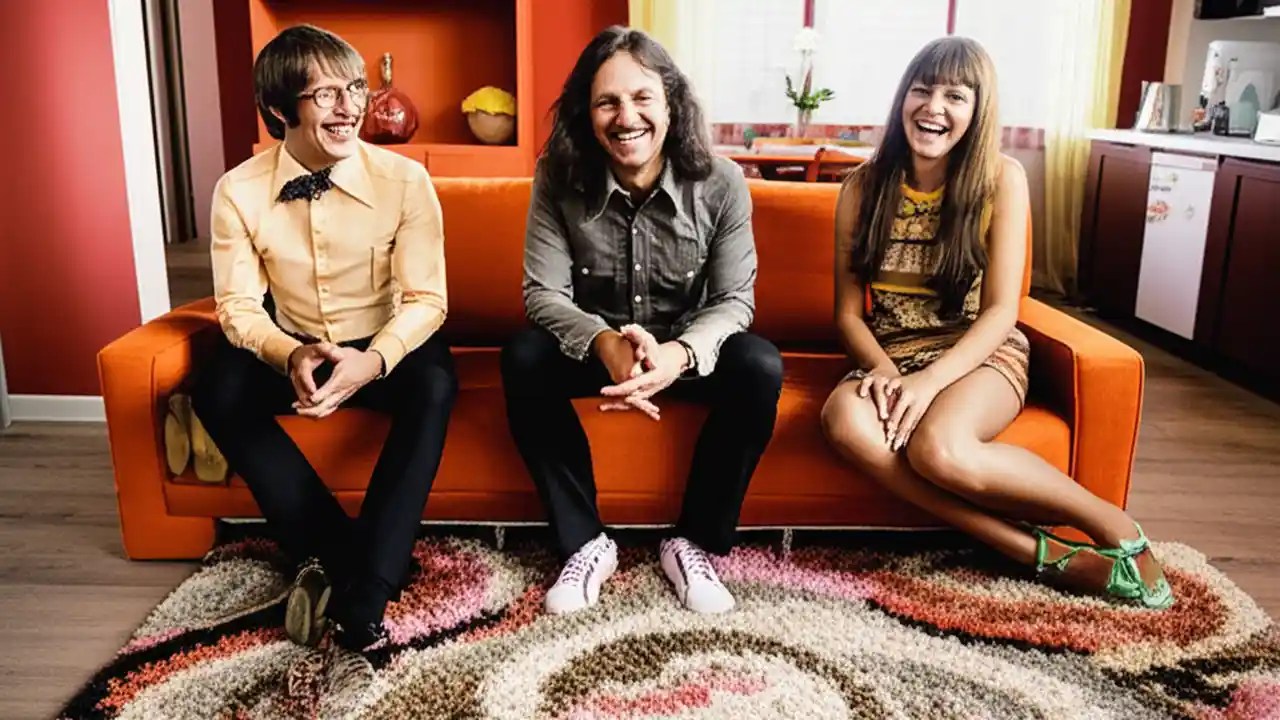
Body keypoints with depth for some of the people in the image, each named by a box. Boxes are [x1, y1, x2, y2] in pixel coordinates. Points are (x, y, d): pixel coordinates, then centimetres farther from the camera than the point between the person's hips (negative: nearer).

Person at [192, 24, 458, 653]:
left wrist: (373, 361, -35)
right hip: (294, 348, 2)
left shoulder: (404, 179, -14)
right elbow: (239, 307, -8)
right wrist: (291, 357, -30)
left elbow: (425, 298, -16)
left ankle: (367, 590, -30)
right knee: (217, 390, -26)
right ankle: (334, 552, -18)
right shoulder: (239, 191, -10)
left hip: (385, 348, -2)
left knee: (434, 384, -34)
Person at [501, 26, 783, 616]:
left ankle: (693, 541, -9)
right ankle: (585, 542, -13)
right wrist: (604, 343, -40)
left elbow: (734, 300, -16)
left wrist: (679, 354, -39)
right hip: (595, 344, 0)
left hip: (689, 350, 0)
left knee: (760, 368, -29)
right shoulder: (559, 179, -15)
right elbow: (544, 294, -18)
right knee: (522, 357, -29)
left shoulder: (720, 182, -16)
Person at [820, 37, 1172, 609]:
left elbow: (1000, 310, -8)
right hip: (889, 357, 3)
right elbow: (848, 311, 1)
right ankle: (1039, 551, -25)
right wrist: (882, 367, -20)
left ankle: (1112, 526, -10)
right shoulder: (864, 186, 2)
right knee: (845, 419, -34)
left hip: (980, 356, -2)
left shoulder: (1001, 178, -4)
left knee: (938, 446, -37)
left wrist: (931, 378, -24)